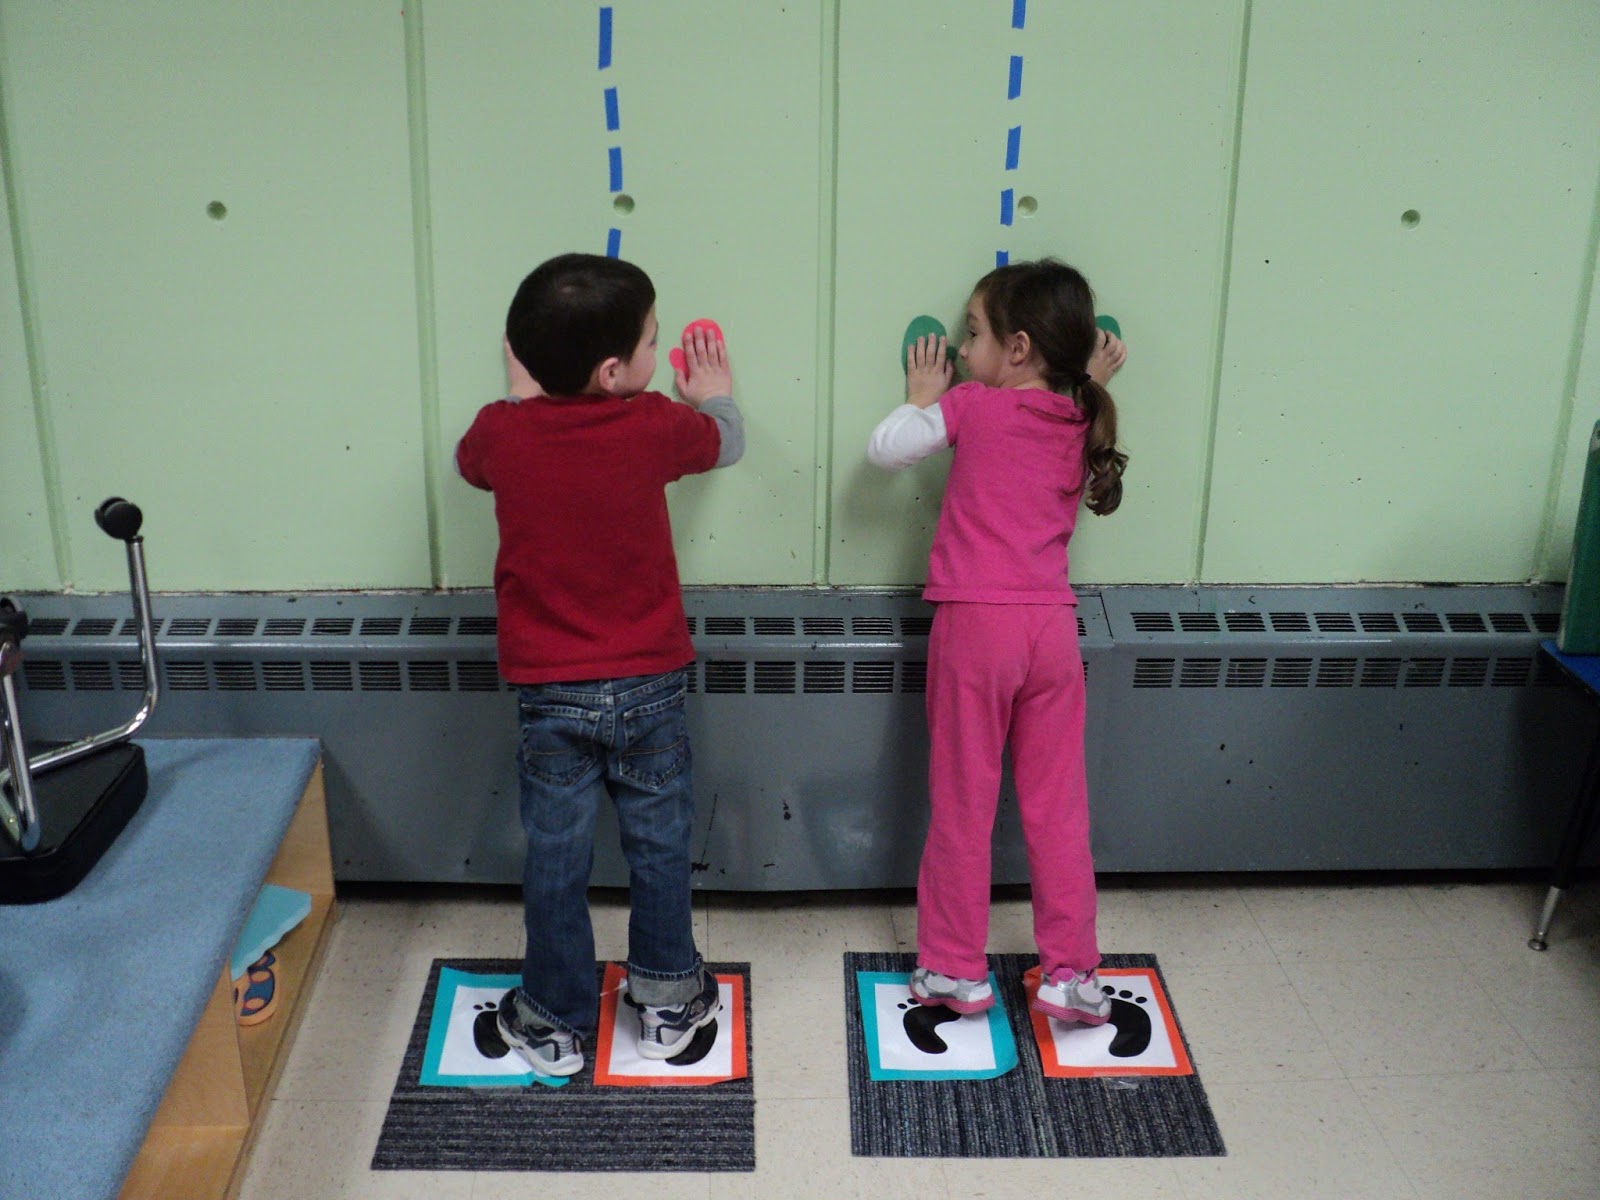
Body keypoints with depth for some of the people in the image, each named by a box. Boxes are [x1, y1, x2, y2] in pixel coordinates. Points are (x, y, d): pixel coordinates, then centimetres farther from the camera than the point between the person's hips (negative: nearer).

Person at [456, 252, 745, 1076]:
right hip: (648, 684, 0)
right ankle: (667, 1002, 30)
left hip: (549, 692, 0)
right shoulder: (655, 426, -12)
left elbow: (467, 464, 14)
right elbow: (726, 442, 10)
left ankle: (556, 1023, 24)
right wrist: (714, 394, 30)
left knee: (556, 855, 11)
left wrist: (522, 393, 25)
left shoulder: (502, 432, -10)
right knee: (659, 844, 16)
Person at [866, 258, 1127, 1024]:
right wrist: (1089, 388, 17)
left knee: (962, 805, 7)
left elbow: (884, 449, -1)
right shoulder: (1081, 423, 7)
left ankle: (956, 970, 17)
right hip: (1052, 624, 4)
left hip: (975, 623, -4)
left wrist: (922, 396, 15)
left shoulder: (973, 406, -5)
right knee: (1058, 808, 11)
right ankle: (1071, 972, 16)